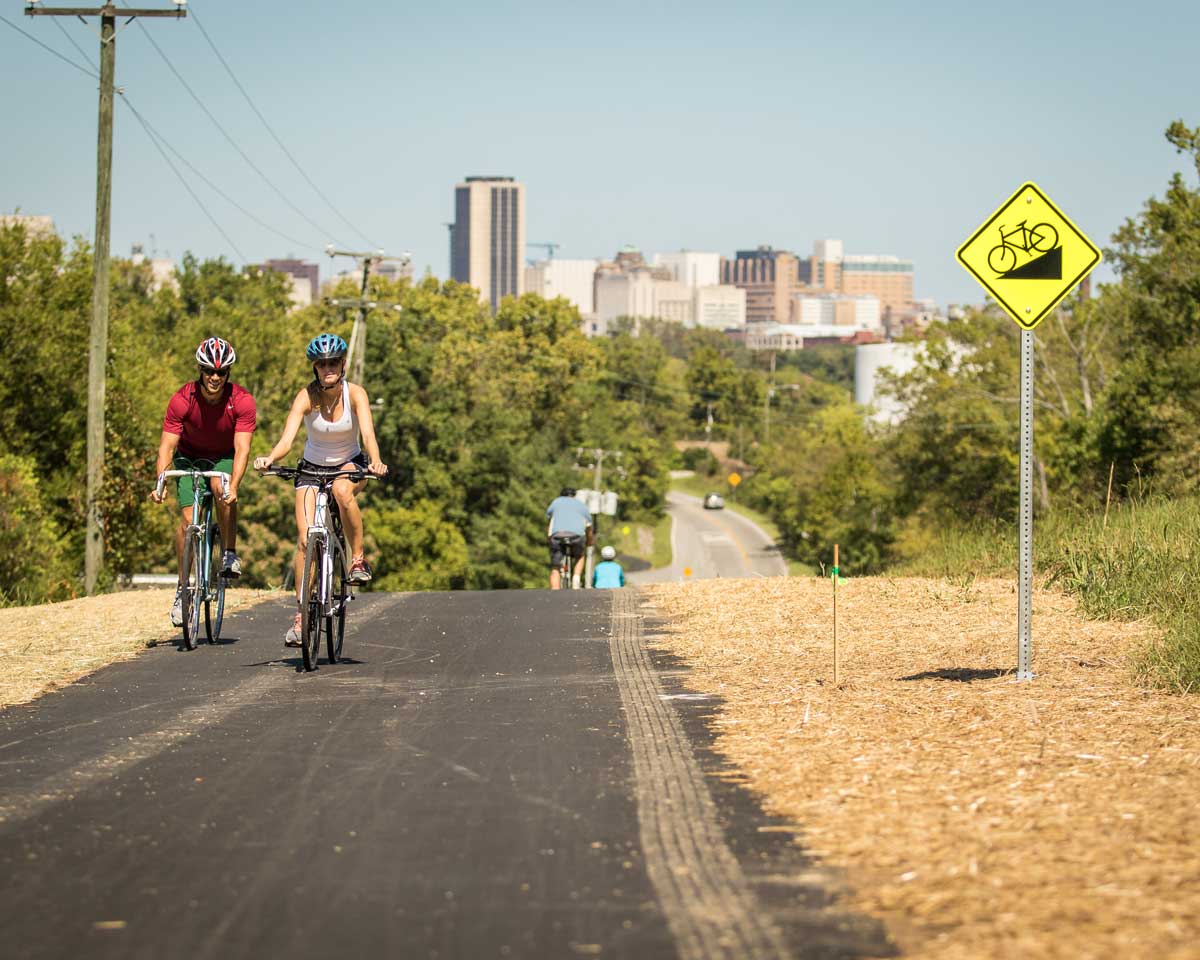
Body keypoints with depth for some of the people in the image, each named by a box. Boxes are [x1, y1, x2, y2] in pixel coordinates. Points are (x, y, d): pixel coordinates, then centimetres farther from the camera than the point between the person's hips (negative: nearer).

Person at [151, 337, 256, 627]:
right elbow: (167, 447, -26)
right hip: (189, 457, 0)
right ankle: (183, 588, -2)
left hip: (224, 457, 0)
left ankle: (230, 554, -15)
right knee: (189, 519, -15)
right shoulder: (182, 399, -25)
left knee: (222, 489, -33)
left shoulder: (242, 401, -26)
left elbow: (241, 448, -31)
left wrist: (233, 486, -46)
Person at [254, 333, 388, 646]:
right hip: (312, 468, 1)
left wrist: (375, 461, -54)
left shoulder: (355, 394, -19)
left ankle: (358, 559, -18)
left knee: (343, 491, -38)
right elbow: (287, 439, -31)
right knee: (305, 539, -13)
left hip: (350, 465, -1)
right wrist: (269, 459, -53)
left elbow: (368, 432, -33)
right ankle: (301, 615, -4)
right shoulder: (306, 397, -20)